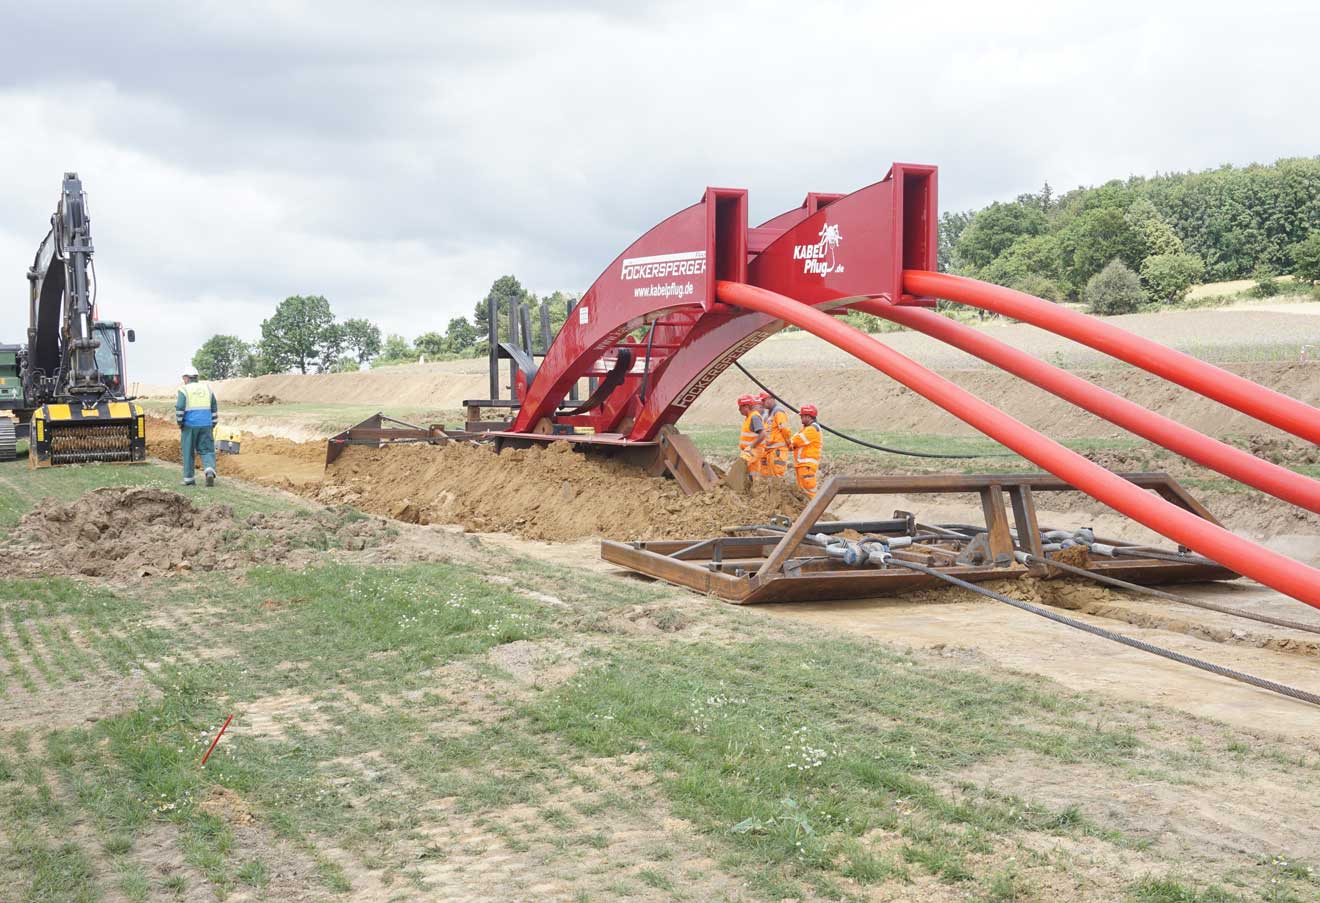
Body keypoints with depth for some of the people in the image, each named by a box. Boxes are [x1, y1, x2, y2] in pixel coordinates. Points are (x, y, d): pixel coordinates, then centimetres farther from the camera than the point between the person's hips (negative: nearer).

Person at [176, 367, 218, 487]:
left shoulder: (184, 390, -3)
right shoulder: (207, 388, 11)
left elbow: (179, 408, -13)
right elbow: (214, 409, 12)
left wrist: (179, 423, -1)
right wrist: (212, 426, 17)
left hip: (189, 425, -3)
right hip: (206, 425, 3)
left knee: (188, 452, 9)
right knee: (207, 450, 5)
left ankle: (189, 478, 14)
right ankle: (210, 471, -21)